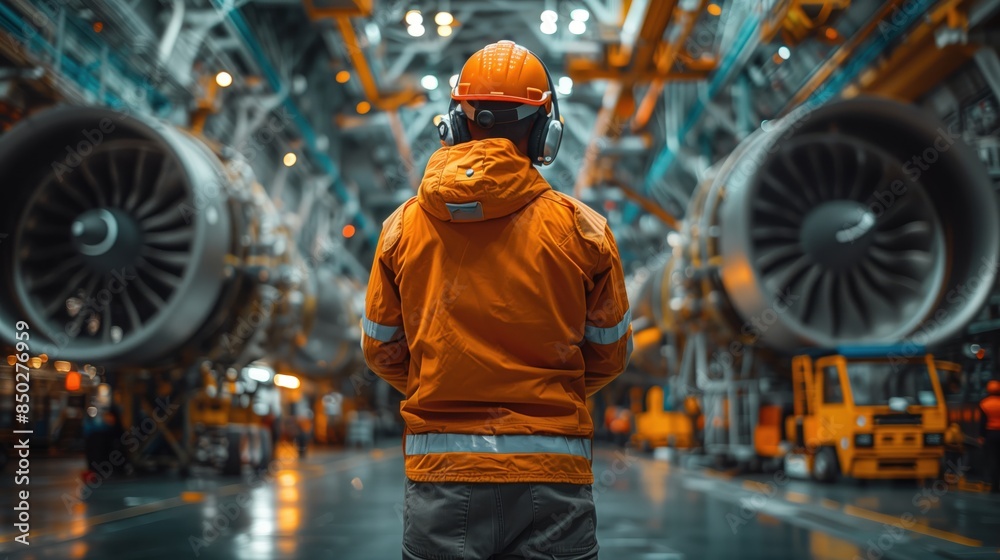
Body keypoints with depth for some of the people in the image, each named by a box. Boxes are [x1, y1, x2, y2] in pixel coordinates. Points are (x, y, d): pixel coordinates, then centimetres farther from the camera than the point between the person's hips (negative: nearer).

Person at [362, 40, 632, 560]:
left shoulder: (403, 225, -1)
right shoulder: (582, 228, -4)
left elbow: (381, 351, 8)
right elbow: (610, 354, 6)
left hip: (439, 475, 1)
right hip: (551, 476, -1)